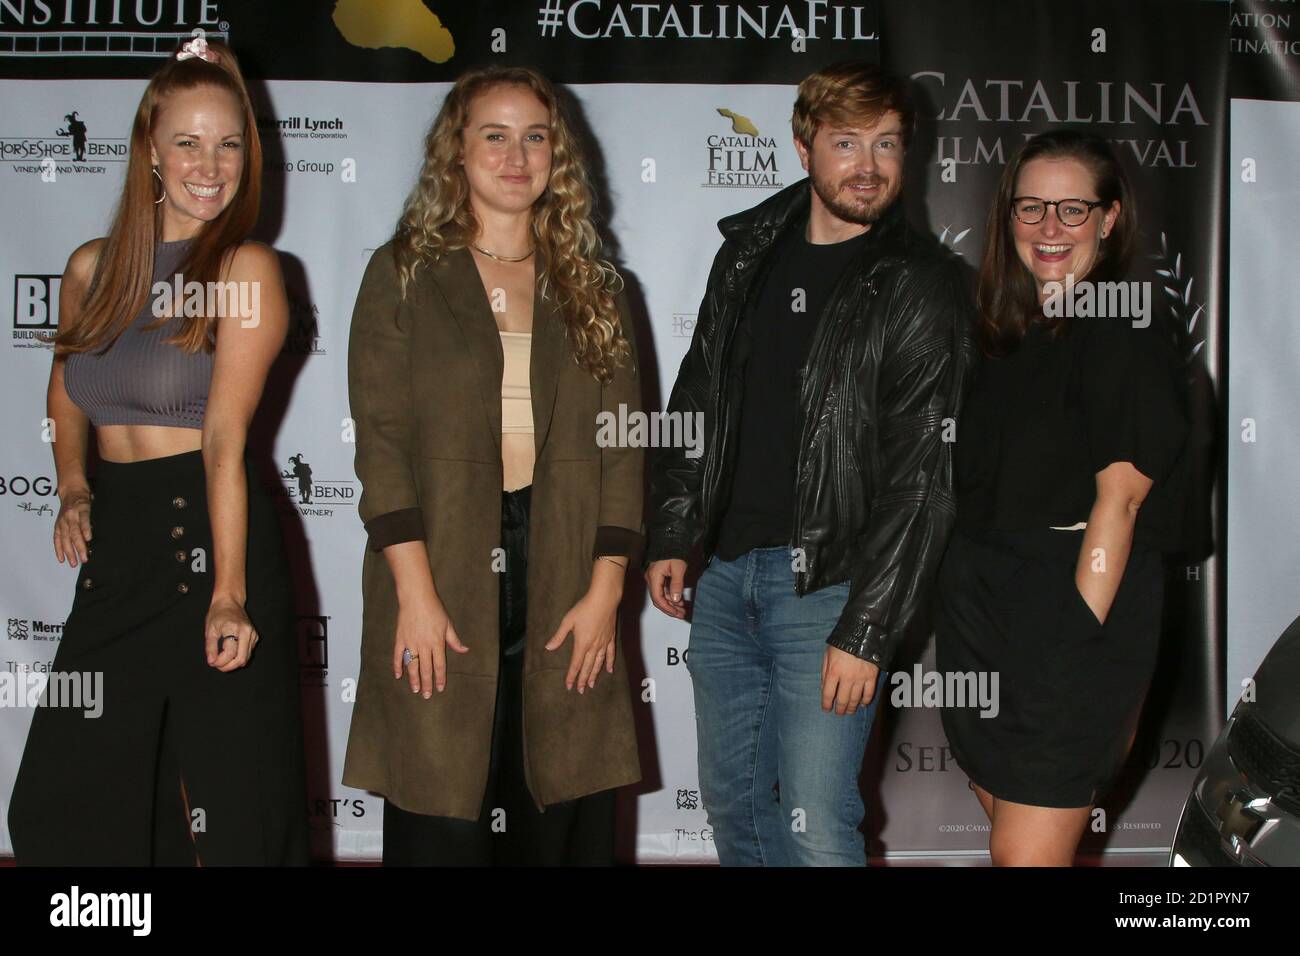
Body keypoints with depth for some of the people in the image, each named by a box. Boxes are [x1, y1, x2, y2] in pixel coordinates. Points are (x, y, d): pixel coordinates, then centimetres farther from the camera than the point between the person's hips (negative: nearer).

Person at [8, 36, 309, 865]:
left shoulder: (247, 269, -8)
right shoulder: (93, 268, 8)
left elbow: (226, 437, -16)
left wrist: (228, 593, -21)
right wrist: (72, 487, 9)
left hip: (211, 533, -6)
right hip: (114, 545, 6)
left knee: (231, 806, 3)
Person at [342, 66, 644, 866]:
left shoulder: (594, 287, 14)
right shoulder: (404, 273, 6)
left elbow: (622, 446, 8)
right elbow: (380, 439, -3)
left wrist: (605, 589, -3)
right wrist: (415, 593, -12)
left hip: (560, 572, 2)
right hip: (445, 571, -2)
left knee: (558, 817, 4)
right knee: (441, 824, -1)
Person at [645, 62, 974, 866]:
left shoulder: (921, 289, -8)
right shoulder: (748, 251, 10)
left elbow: (921, 478, -12)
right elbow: (694, 402, 17)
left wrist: (866, 632, -16)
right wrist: (670, 538, 13)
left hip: (828, 582, -5)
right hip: (725, 572, 6)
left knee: (816, 829, -6)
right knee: (731, 799, 15)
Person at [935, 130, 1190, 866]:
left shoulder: (1123, 337, -9)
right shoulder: (1009, 334, 13)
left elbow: (1119, 499, -13)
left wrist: (1081, 636, -16)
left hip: (1071, 617, -7)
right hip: (982, 605, 7)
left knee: (1027, 853, -6)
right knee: (1009, 825, 14)